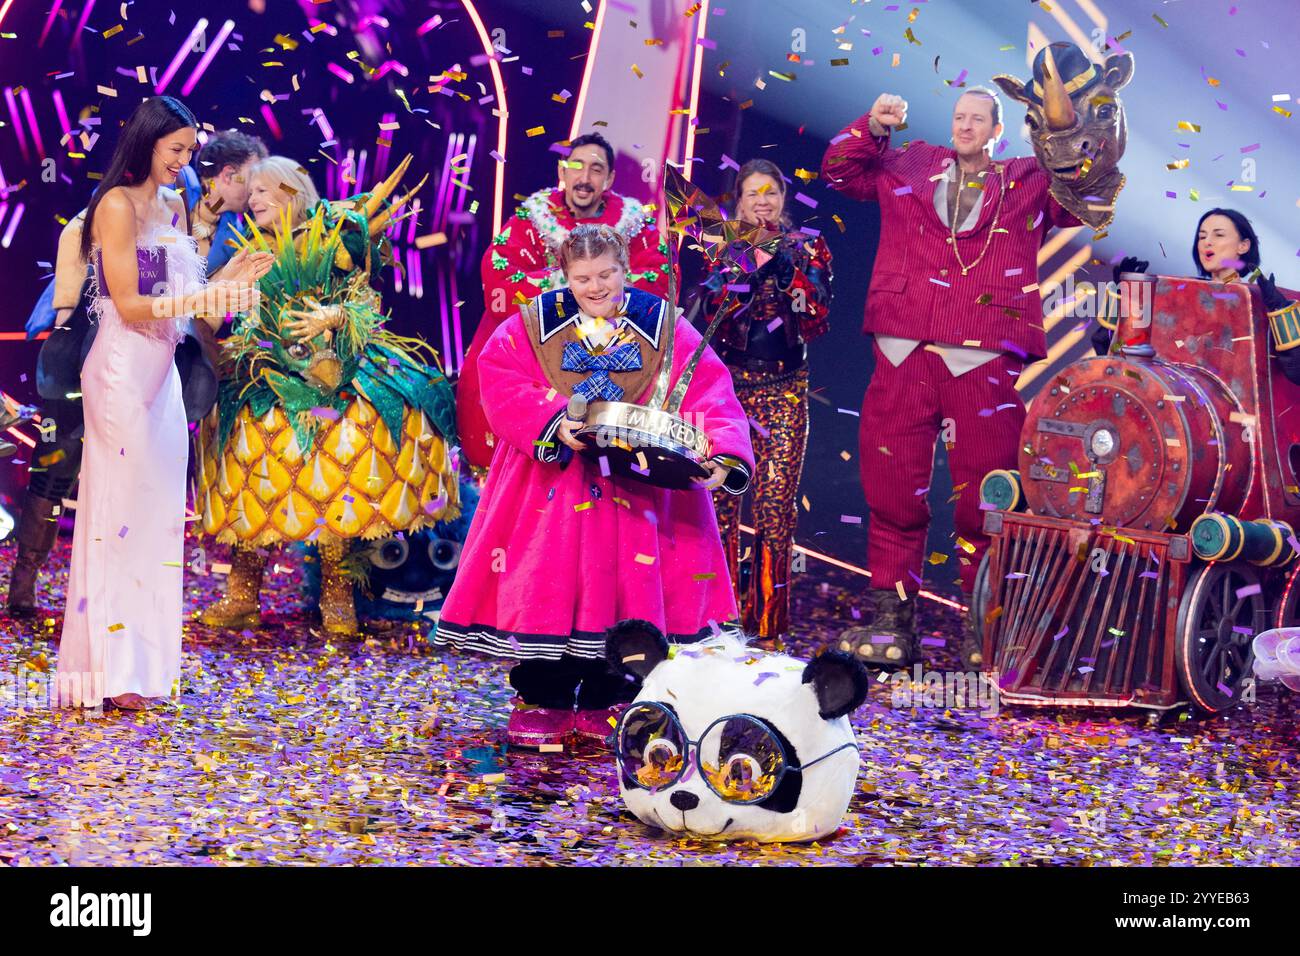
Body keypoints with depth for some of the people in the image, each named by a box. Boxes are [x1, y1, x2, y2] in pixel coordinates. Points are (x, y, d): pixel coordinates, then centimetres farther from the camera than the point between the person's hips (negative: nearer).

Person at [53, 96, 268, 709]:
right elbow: (129, 304, -13)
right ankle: (112, 669, -1)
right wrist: (205, 300, -20)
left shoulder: (171, 209, 17)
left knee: (159, 511, 7)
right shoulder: (118, 205, -8)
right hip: (122, 371, -8)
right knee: (122, 509, -6)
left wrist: (227, 283, 5)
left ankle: (147, 657, 14)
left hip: (162, 372, 8)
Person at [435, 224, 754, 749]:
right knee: (547, 587, 0)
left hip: (636, 486, 0)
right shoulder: (532, 326, 1)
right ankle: (542, 702, 16)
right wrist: (553, 424, -24)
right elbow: (501, 382, -8)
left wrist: (721, 455, -25)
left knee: (624, 588, 3)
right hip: (552, 478, 0)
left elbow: (709, 393, -7)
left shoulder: (666, 329, 1)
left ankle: (604, 705, 18)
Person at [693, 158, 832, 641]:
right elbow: (711, 309, -4)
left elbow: (818, 316, -4)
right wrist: (753, 268, -15)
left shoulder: (807, 248, 8)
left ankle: (768, 613, 1)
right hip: (727, 382, 1)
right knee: (720, 497, -2)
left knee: (776, 501, -6)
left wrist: (788, 268, -14)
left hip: (782, 389, -1)